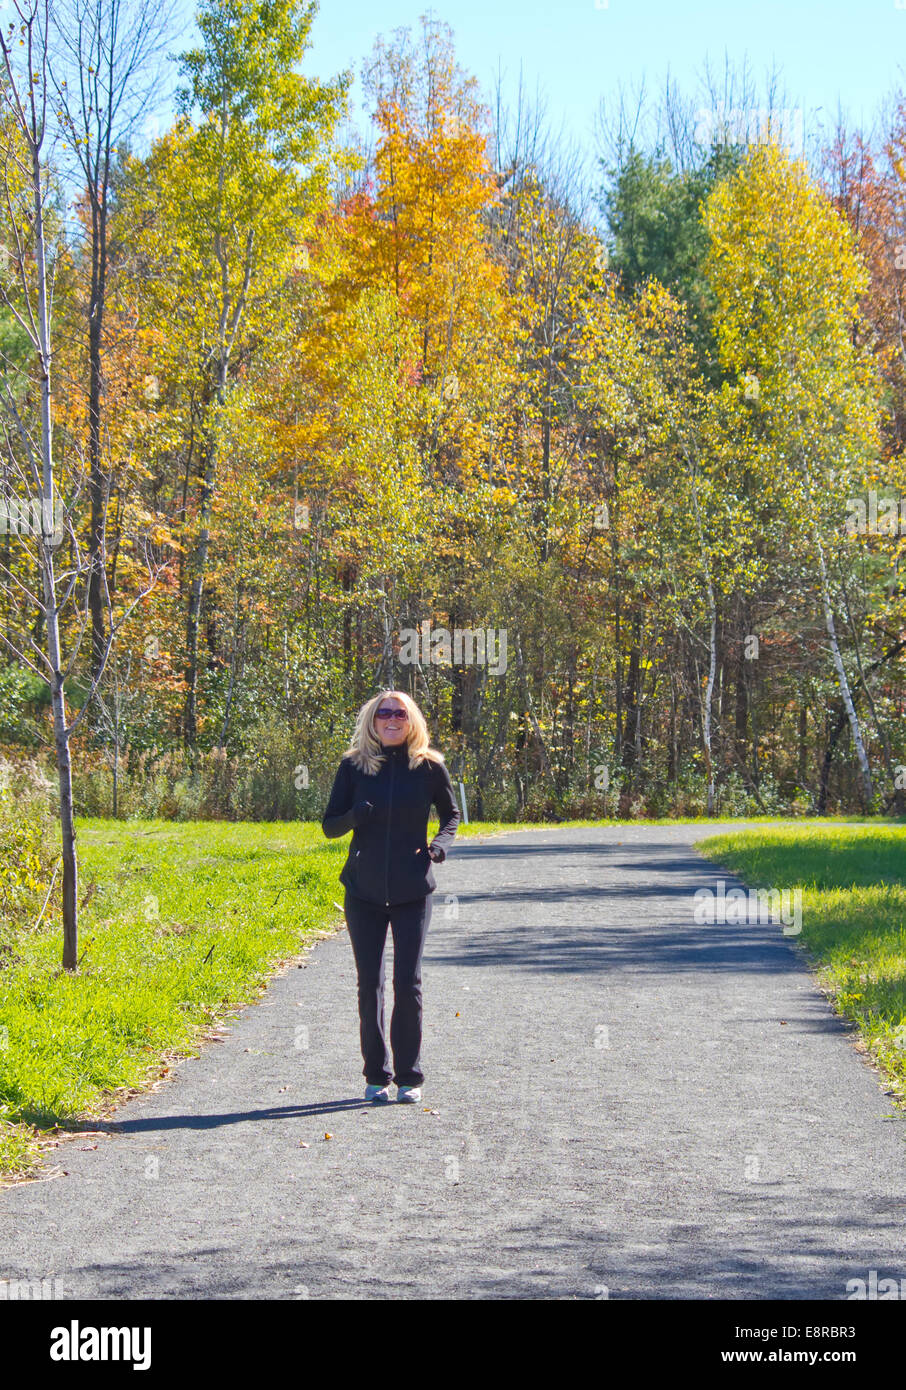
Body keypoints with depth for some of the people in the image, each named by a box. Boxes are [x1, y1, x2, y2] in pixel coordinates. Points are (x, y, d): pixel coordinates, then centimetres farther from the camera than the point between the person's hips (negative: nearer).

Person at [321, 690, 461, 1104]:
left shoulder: (429, 767, 0)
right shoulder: (354, 766, 0)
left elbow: (451, 815, 16)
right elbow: (329, 826, 3)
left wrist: (440, 844, -4)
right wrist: (357, 815, -18)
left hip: (412, 893, -1)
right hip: (364, 891, 1)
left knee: (408, 984, -4)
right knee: (369, 985, 3)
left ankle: (409, 1076, 8)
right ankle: (376, 1076, 14)